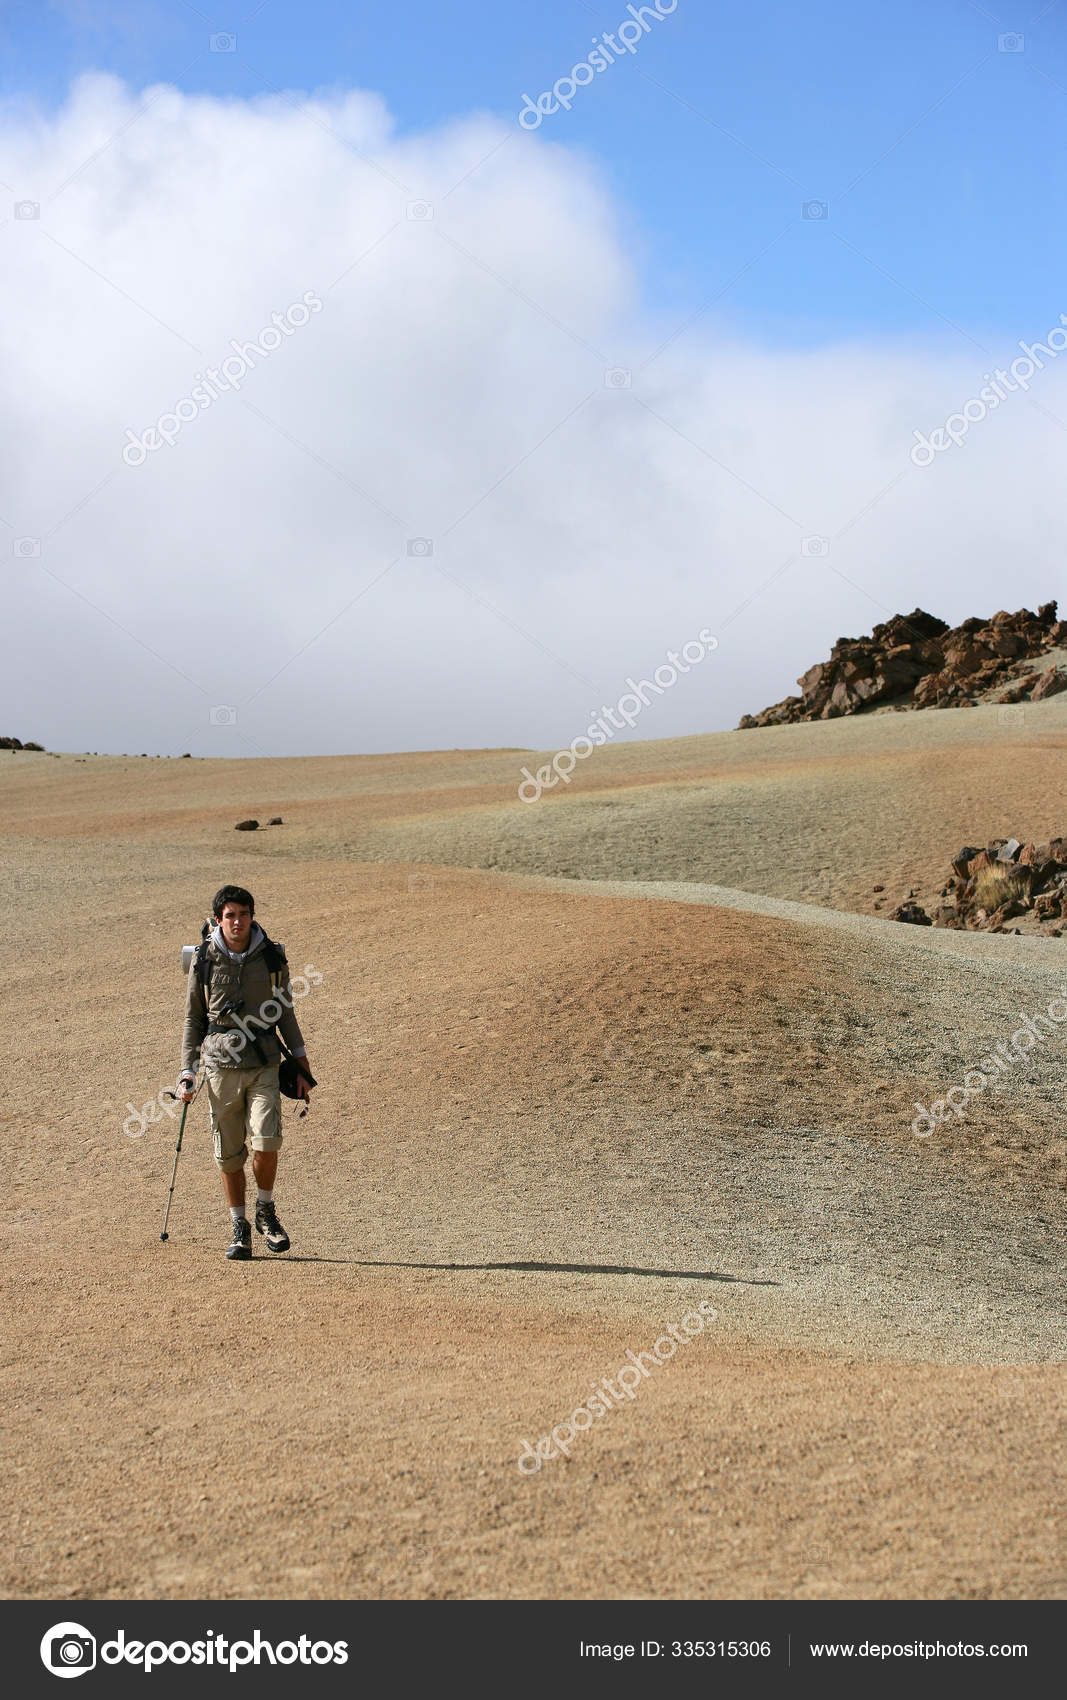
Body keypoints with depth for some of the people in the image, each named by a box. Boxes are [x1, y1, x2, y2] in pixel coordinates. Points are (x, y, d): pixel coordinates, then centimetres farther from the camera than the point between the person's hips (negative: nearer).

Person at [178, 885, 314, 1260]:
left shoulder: (272, 957, 1)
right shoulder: (204, 961, 0)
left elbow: (285, 1013, 11)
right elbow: (193, 1020, 7)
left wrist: (301, 1062, 10)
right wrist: (187, 1074, 2)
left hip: (264, 1064, 0)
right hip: (221, 1066, 0)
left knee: (266, 1141, -15)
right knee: (229, 1154, 4)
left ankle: (265, 1211, 10)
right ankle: (240, 1229, 18)